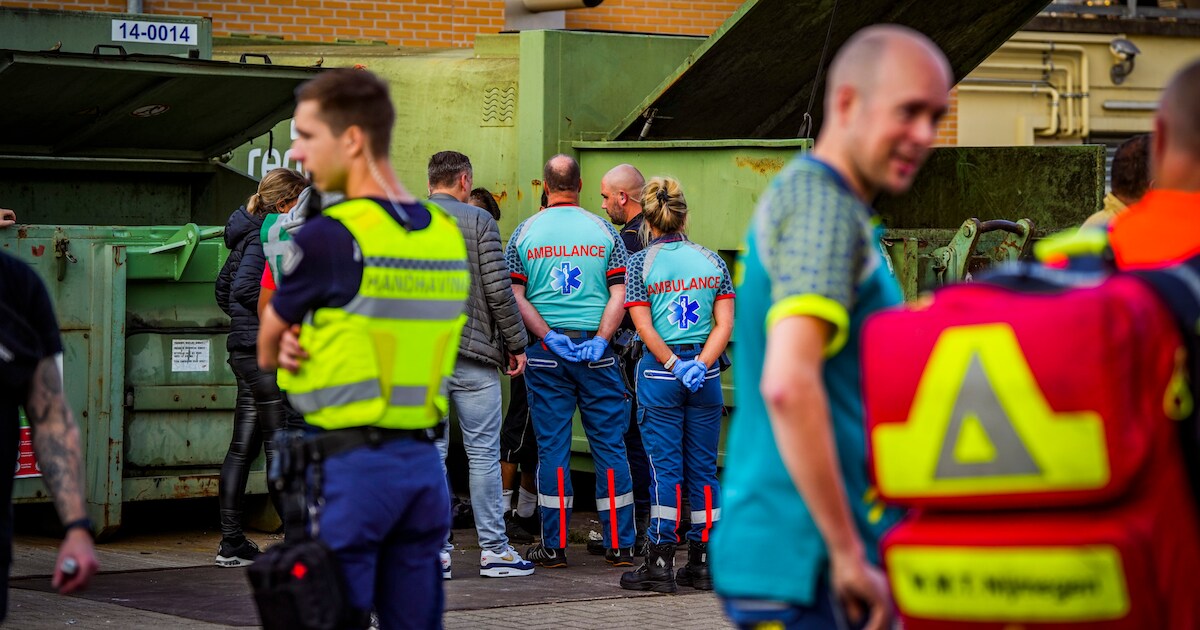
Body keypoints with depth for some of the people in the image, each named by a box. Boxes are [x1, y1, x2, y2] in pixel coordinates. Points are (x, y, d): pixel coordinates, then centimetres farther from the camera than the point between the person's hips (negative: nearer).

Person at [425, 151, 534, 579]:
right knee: (483, 453, 2)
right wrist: (516, 345, 1)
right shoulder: (478, 221, -3)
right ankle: (493, 549, 4)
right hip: (473, 352, -3)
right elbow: (498, 289, -8)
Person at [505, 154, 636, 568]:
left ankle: (553, 545, 5)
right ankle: (619, 545, 6)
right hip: (597, 351, 0)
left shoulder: (525, 232, 2)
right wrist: (601, 338, -9)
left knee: (552, 445, 4)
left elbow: (514, 297, -4)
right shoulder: (603, 231, 2)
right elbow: (619, 295, -5)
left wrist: (549, 337, -7)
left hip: (545, 355, 0)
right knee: (609, 444, 5)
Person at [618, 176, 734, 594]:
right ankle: (704, 564, 12)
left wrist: (674, 365, -9)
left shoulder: (640, 263, -4)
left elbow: (644, 326, -10)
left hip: (659, 373, -3)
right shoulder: (711, 261, 5)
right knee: (703, 468, 8)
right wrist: (700, 364, -7)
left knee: (665, 467, 0)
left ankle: (660, 564, 1)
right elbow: (725, 324, -1)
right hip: (705, 375, 3)